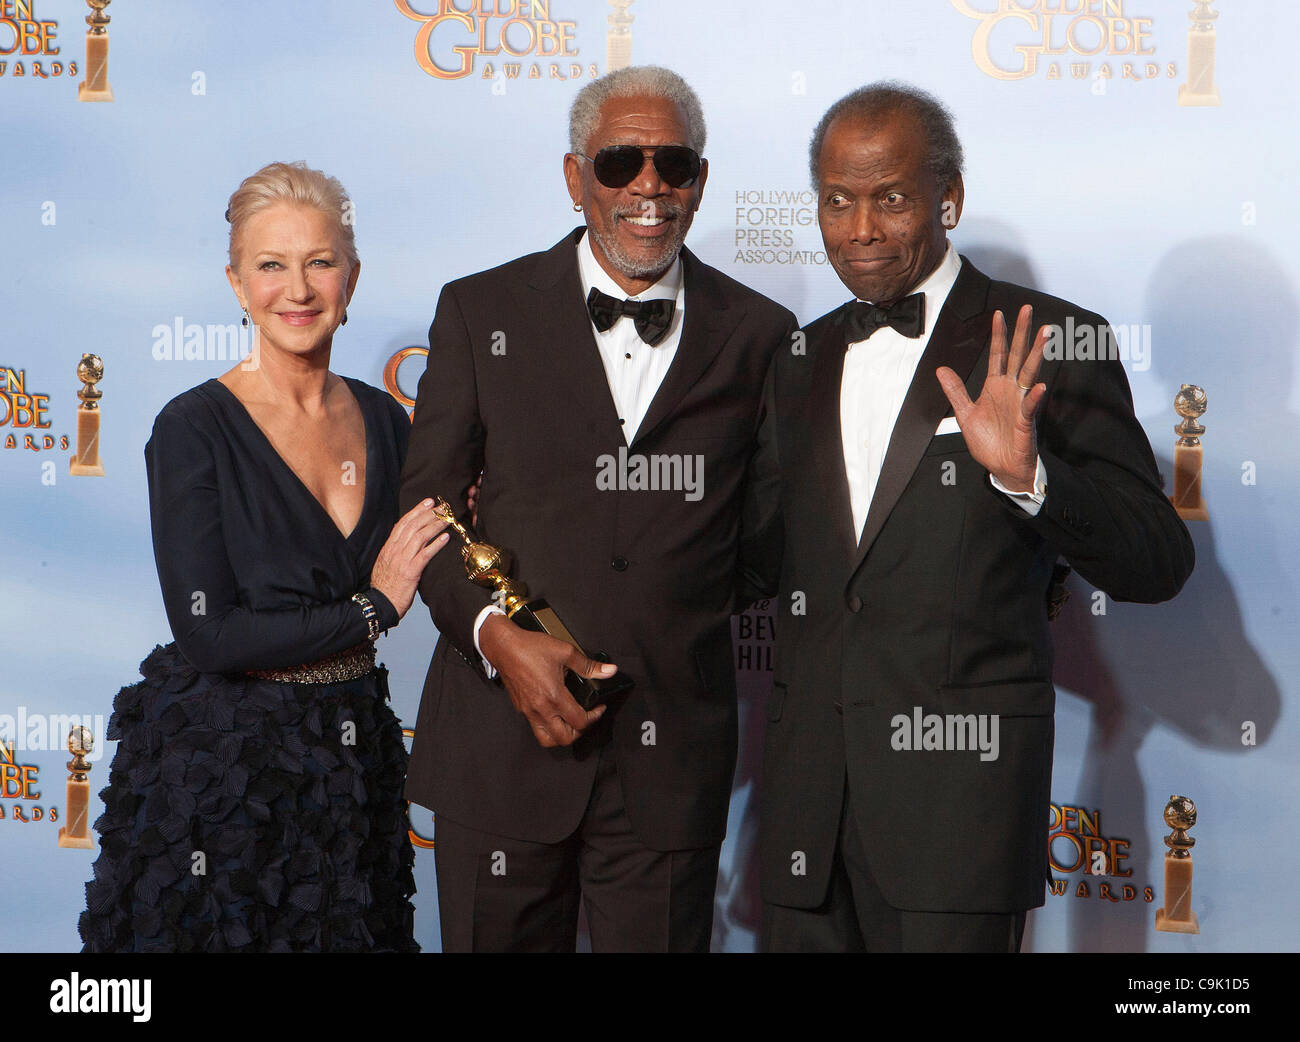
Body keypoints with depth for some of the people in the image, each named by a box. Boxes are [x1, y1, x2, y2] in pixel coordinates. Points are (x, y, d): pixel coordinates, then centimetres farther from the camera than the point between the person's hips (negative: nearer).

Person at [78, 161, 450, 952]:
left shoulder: (382, 419, 4)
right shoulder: (194, 429, -12)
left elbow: (424, 575, 10)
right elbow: (207, 634, -19)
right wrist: (372, 608, -13)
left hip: (352, 760, 5)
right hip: (220, 766, -5)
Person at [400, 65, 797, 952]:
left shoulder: (758, 336, 5)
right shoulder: (482, 311, 5)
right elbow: (427, 504, 3)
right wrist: (496, 634, -12)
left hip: (673, 754, 0)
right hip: (501, 741, 0)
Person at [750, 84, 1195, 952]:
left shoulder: (1048, 344, -4)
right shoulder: (803, 360, 14)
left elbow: (1158, 564, -9)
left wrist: (1028, 475, -24)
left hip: (964, 777, -5)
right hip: (810, 792, 5)